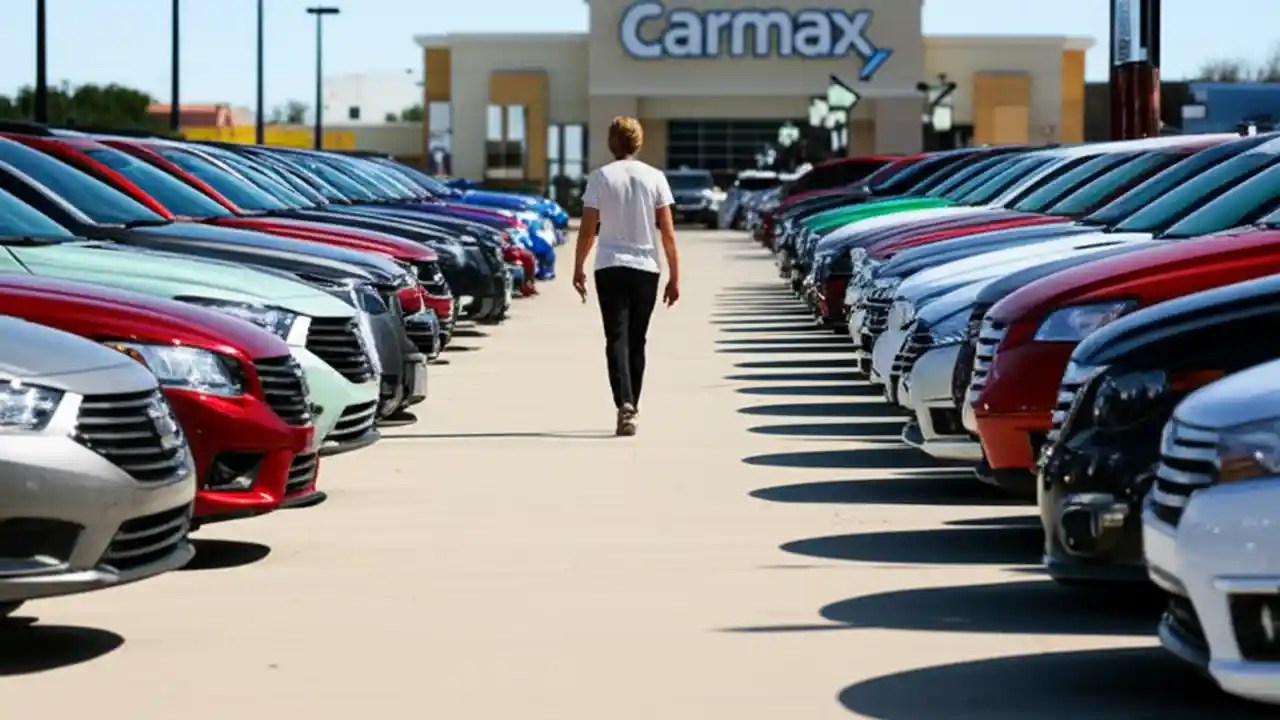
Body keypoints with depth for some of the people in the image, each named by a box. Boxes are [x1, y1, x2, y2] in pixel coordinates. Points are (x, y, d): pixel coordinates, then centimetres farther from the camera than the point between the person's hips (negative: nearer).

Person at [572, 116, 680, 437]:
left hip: (610, 268, -2)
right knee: (636, 341, 13)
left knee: (616, 339, -6)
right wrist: (674, 276, 6)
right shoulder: (655, 177, 2)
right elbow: (668, 232, 0)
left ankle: (625, 404, -24)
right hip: (646, 268, 2)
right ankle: (632, 407, 20)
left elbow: (588, 230, -2)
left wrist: (578, 268, 10)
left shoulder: (600, 177, -2)